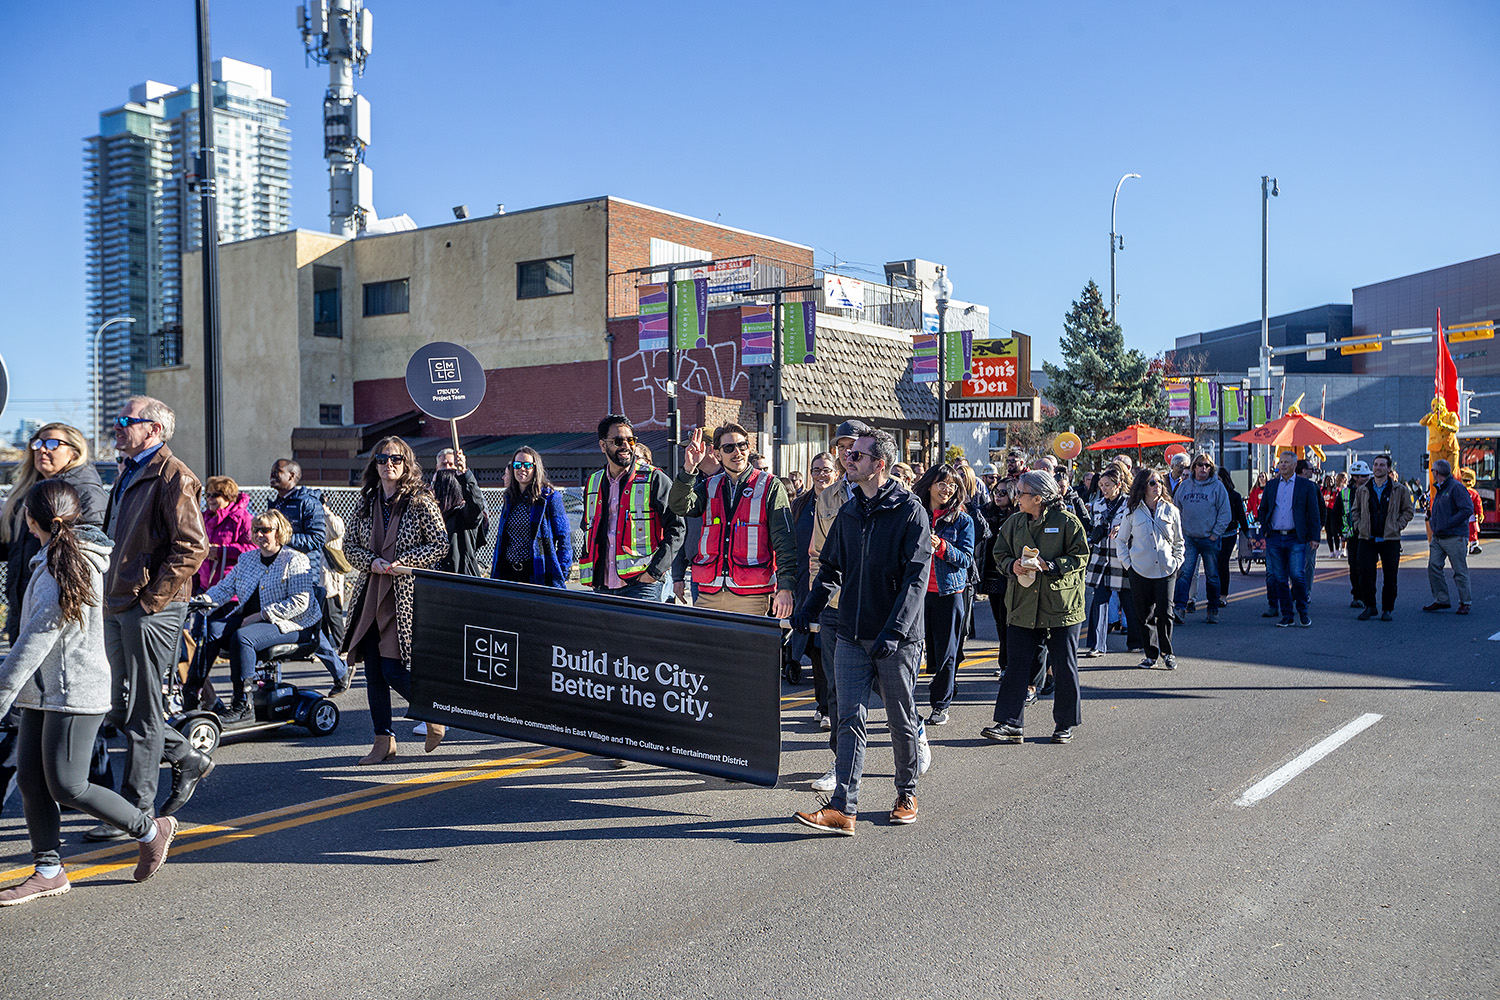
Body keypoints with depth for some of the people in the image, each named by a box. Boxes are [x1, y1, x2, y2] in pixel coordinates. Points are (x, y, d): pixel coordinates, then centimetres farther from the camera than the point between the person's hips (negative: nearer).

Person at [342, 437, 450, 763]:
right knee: (373, 672, 4)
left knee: (394, 670, -10)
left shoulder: (421, 502, -3)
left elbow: (440, 544, -6)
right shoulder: (367, 502, 11)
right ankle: (384, 741, 14)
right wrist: (372, 562, -7)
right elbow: (349, 544, 14)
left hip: (405, 597, -5)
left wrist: (400, 562, -14)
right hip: (370, 595, 5)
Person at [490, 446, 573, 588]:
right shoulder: (509, 497, 14)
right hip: (508, 572, 5)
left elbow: (563, 536, -6)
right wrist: (494, 572, 17)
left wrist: (562, 575, -12)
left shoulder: (549, 497, -4)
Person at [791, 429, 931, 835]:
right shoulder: (849, 512, 10)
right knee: (849, 718, -1)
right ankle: (843, 808, -2)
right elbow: (830, 566, 18)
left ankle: (907, 794, 28)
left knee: (901, 720, 9)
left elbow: (916, 577, -15)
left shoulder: (910, 511, -8)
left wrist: (894, 630, -23)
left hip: (897, 639, -5)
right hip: (852, 634, 5)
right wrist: (809, 606, 3)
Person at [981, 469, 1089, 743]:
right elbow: (1000, 555, 14)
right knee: (1015, 665, 1)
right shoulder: (1014, 524, 9)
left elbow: (1080, 557, -7)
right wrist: (1012, 565, -8)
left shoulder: (1067, 522, -6)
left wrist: (1049, 565, -19)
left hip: (1061, 605, -4)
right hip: (1022, 605, 4)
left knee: (1064, 667, 6)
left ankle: (1065, 724, 20)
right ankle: (1011, 724, 5)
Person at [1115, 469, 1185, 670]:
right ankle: (1151, 654, 15)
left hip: (1166, 570, 0)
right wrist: (1127, 563, 3)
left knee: (1164, 613, -6)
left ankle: (1167, 653, 12)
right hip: (1140, 570, 0)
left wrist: (1177, 561, 6)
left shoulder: (1170, 510, 8)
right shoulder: (1132, 512, 3)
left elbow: (1179, 541, 18)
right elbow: (1120, 540, 11)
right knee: (1145, 615, 3)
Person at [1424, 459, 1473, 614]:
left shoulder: (1456, 487, -10)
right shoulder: (1439, 489, 18)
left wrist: (1448, 524, -18)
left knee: (1460, 571, -1)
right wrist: (1432, 519, 9)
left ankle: (1464, 603, 6)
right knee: (1433, 566, 1)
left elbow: (1468, 509, -17)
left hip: (1454, 537, -8)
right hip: (1437, 537, 8)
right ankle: (1441, 600, 8)